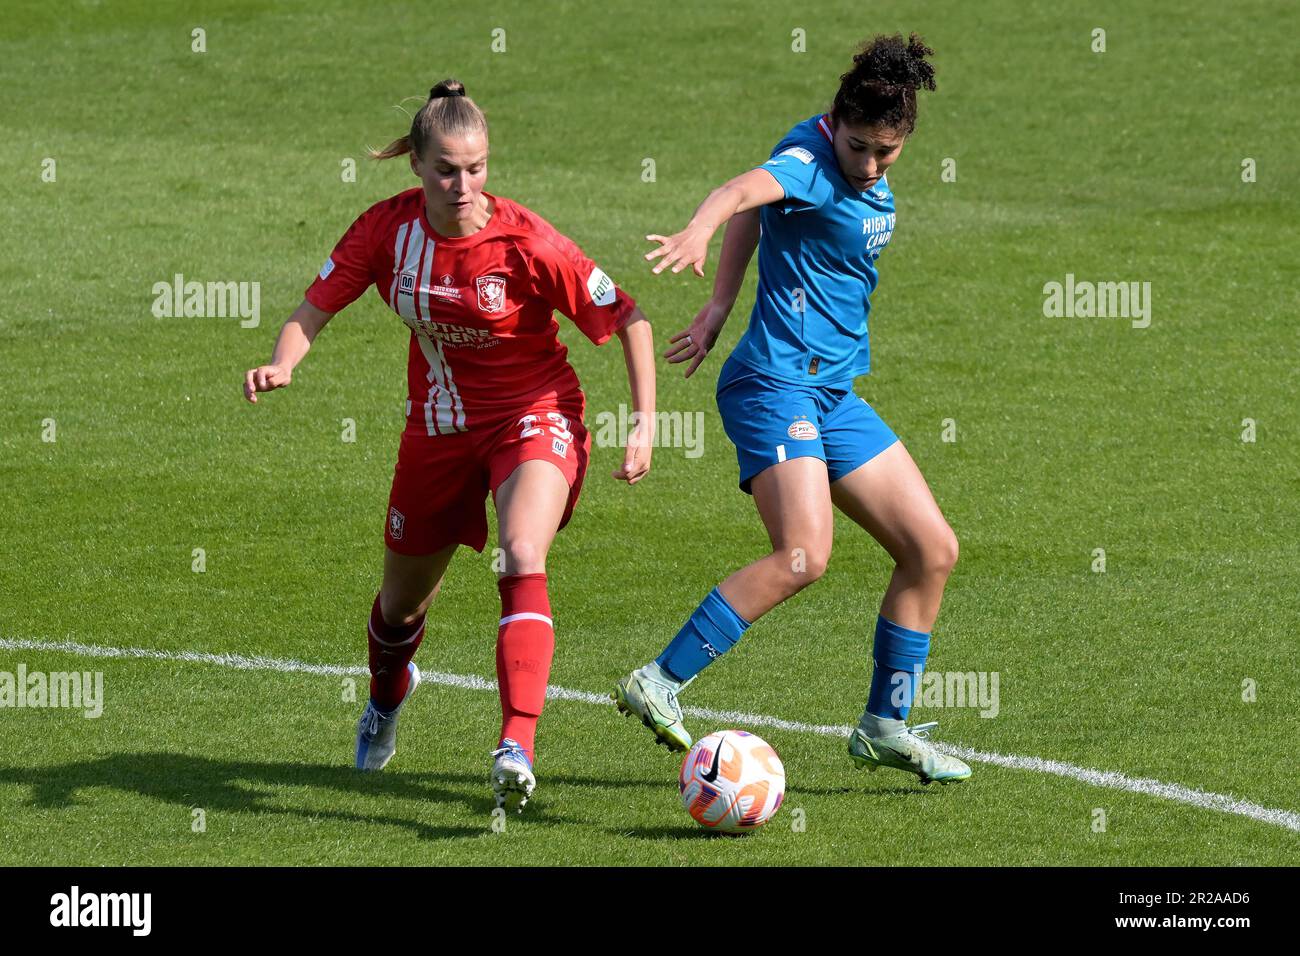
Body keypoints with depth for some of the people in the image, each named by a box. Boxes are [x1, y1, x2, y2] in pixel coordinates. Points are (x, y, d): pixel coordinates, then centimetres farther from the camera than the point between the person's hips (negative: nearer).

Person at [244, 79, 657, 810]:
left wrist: (646, 424, -18)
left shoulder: (527, 243, -23)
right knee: (402, 601, 19)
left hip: (533, 418, -4)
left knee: (522, 559, -33)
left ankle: (517, 749, -41)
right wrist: (282, 365, -26)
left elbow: (627, 318, -14)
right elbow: (316, 308, -5)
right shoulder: (389, 229, -14)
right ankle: (388, 695, 56)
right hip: (440, 426, 4)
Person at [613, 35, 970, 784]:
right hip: (777, 380, -9)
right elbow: (749, 189, -39)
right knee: (803, 555, -27)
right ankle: (659, 683, -21)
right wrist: (699, 231, -61)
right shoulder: (811, 165, -16)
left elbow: (755, 212, 22)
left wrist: (721, 308, 15)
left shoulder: (875, 178, 10)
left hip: (835, 392, 9)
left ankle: (885, 728, 19)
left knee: (933, 550, 9)